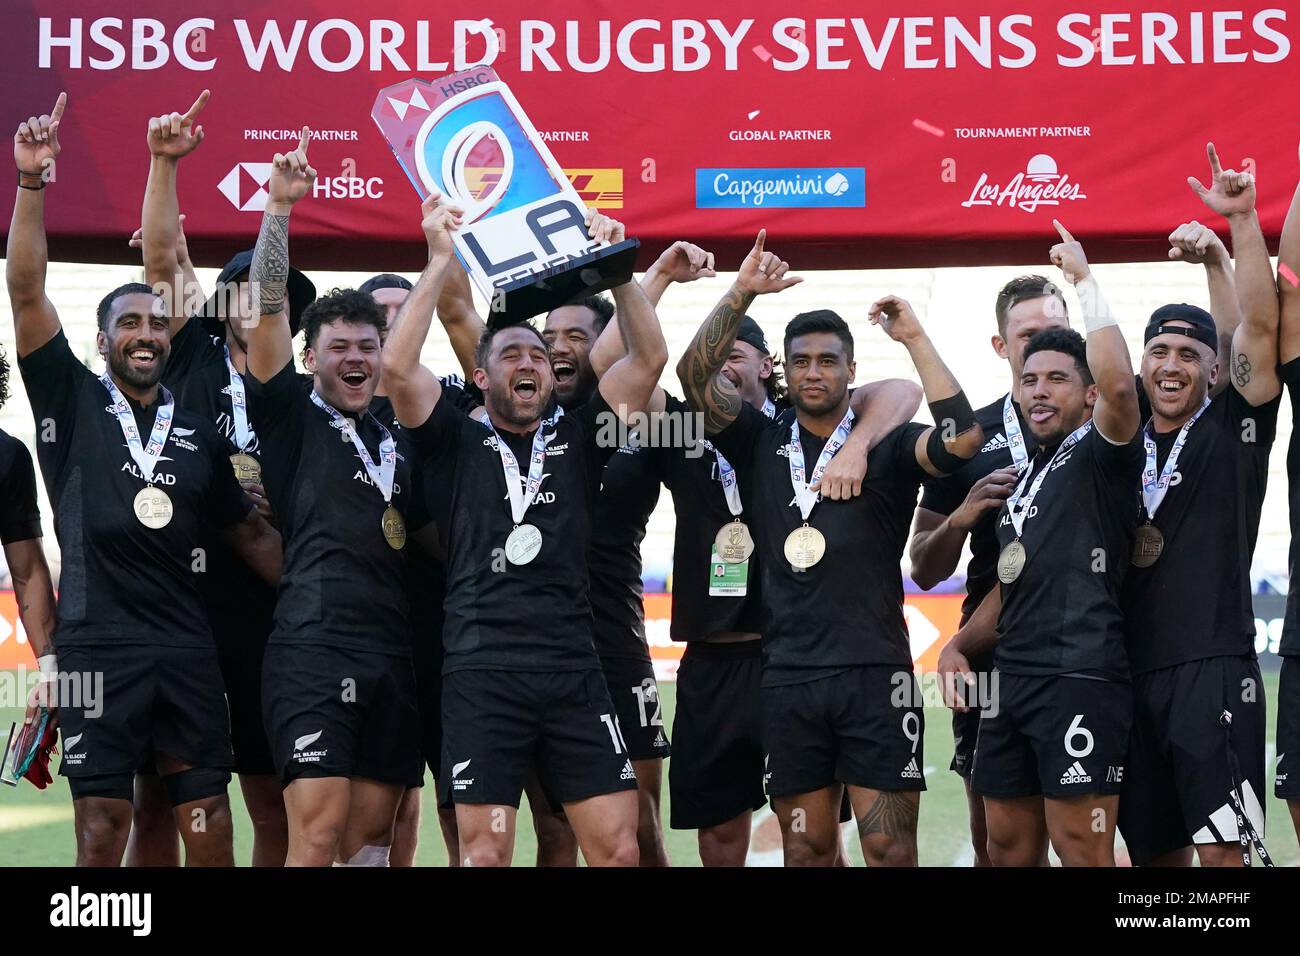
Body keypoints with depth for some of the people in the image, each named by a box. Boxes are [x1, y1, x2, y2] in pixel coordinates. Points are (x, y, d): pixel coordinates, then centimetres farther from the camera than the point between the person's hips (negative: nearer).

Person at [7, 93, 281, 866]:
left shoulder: (198, 434, 13)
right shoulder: (73, 401, 3)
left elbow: (250, 533, 20)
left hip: (187, 648, 3)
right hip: (97, 648, -3)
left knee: (210, 830, 3)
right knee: (103, 831, -3)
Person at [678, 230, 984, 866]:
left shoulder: (887, 449, 3)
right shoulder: (762, 444, 10)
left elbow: (962, 437, -15)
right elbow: (695, 374, 0)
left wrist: (914, 338, -11)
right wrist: (741, 294, -7)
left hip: (875, 674, -3)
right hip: (787, 678, 3)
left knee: (890, 848, -3)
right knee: (805, 849, 7)